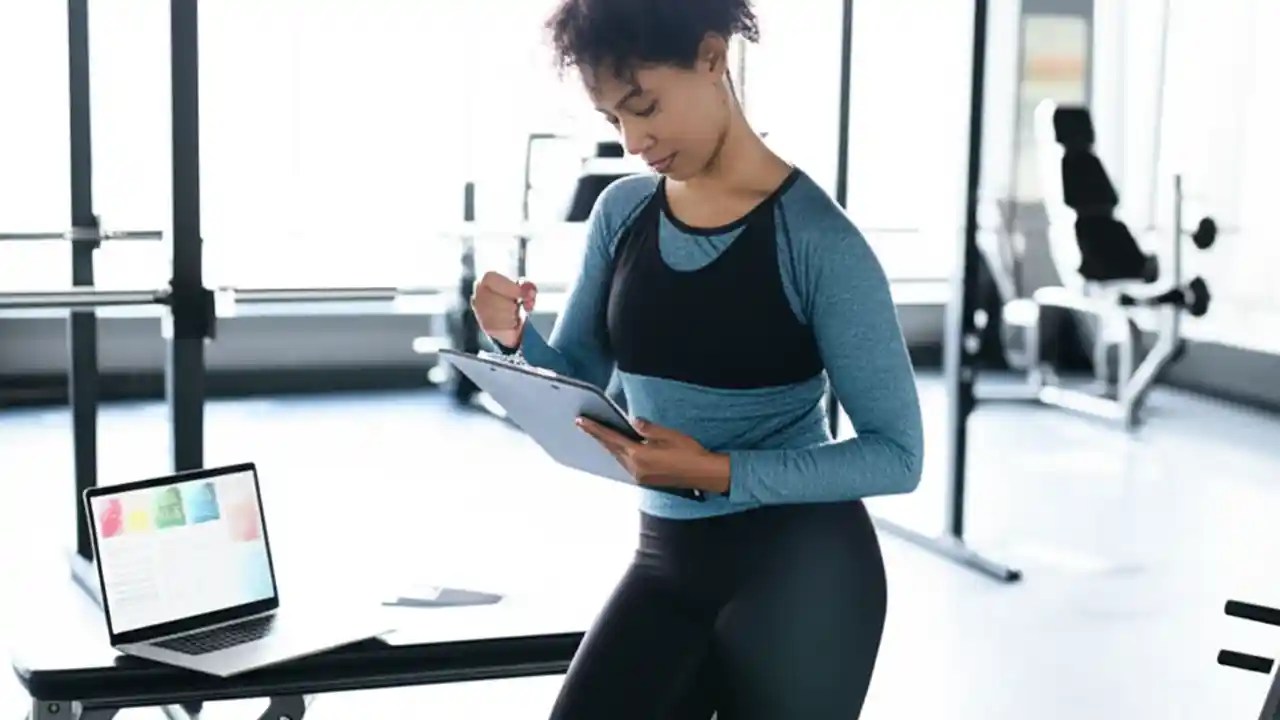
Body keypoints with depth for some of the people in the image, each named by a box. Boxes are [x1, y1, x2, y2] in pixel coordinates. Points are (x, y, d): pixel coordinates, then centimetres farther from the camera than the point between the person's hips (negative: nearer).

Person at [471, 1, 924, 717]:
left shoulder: (815, 236, -16)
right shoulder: (621, 213, 0)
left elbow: (897, 453, -15)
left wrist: (720, 472, -25)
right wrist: (517, 340, -12)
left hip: (801, 571, -4)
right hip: (668, 559, 4)